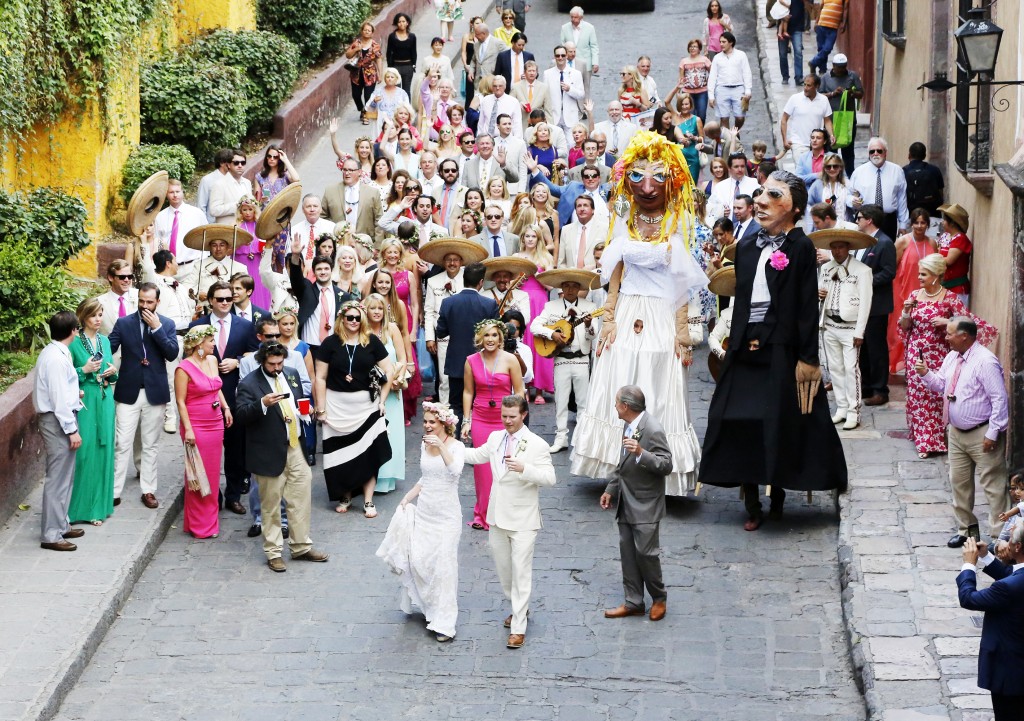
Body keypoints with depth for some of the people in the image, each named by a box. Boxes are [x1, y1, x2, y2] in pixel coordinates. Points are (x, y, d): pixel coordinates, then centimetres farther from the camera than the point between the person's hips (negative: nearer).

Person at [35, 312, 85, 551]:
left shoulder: (54, 353, 9)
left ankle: (61, 525, 29)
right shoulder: (56, 358, -21)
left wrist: (73, 394, 20)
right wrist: (72, 430, -19)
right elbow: (60, 399, -22)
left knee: (65, 477, 19)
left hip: (57, 419, 10)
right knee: (58, 479, -6)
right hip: (59, 421, -10)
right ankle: (51, 535, -2)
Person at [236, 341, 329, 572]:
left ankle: (301, 547, 23)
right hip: (270, 453, -6)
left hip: (295, 447, 6)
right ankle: (273, 553, 15)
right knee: (271, 505, 4)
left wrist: (304, 410, 1)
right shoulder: (249, 384, -12)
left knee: (301, 498, 10)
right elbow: (241, 416, -21)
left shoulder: (291, 374, 8)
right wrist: (263, 403, -36)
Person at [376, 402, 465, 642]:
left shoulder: (456, 447, -11)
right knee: (417, 559, 2)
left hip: (446, 514, -6)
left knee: (444, 565, -6)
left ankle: (444, 622, -2)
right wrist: (407, 498, 11)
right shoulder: (424, 445, 8)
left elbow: (456, 470, -32)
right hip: (423, 511, 6)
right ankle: (428, 605, 24)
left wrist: (441, 447, -39)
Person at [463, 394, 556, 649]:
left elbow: (550, 477, -20)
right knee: (503, 568, 18)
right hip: (498, 516, 6)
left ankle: (518, 628, 0)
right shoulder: (496, 438, 6)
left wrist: (524, 468, -34)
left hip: (523, 519, -6)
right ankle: (519, 607, 40)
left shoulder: (537, 445, -13)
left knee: (521, 572, -4)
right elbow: (477, 455, 22)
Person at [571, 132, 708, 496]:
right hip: (627, 316, 3)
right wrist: (609, 321, 2)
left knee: (660, 394, -2)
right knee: (620, 394, 2)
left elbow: (683, 284, -5)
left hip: (663, 318, -3)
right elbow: (615, 277, 9)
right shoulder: (624, 224, 7)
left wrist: (683, 330, -8)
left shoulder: (678, 226, -4)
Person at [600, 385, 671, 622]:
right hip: (626, 503, 9)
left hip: (645, 506, -9)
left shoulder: (653, 431, -22)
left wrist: (641, 453, -38)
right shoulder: (630, 426, 7)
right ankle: (633, 602, 19)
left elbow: (666, 465, -24)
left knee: (645, 552, -2)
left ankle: (659, 598, 18)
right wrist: (610, 489, 19)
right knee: (627, 553, 11)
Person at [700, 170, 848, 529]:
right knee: (740, 423, 1)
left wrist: (806, 358, -13)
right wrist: (734, 344, 12)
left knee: (780, 425, -2)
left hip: (781, 352, -5)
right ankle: (752, 505, 9)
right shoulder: (746, 248, 13)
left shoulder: (801, 248, -5)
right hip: (745, 350, 5)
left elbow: (808, 307, -9)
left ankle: (778, 496, 14)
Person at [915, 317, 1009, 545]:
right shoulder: (952, 357, 5)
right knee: (959, 481, 17)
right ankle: (966, 529, 31)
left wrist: (992, 434, -20)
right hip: (956, 431, 9)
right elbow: (940, 384, 18)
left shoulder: (985, 361, -21)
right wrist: (926, 374, -3)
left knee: (993, 485, -3)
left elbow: (999, 400, -20)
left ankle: (999, 535, 1)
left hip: (981, 435, -9)